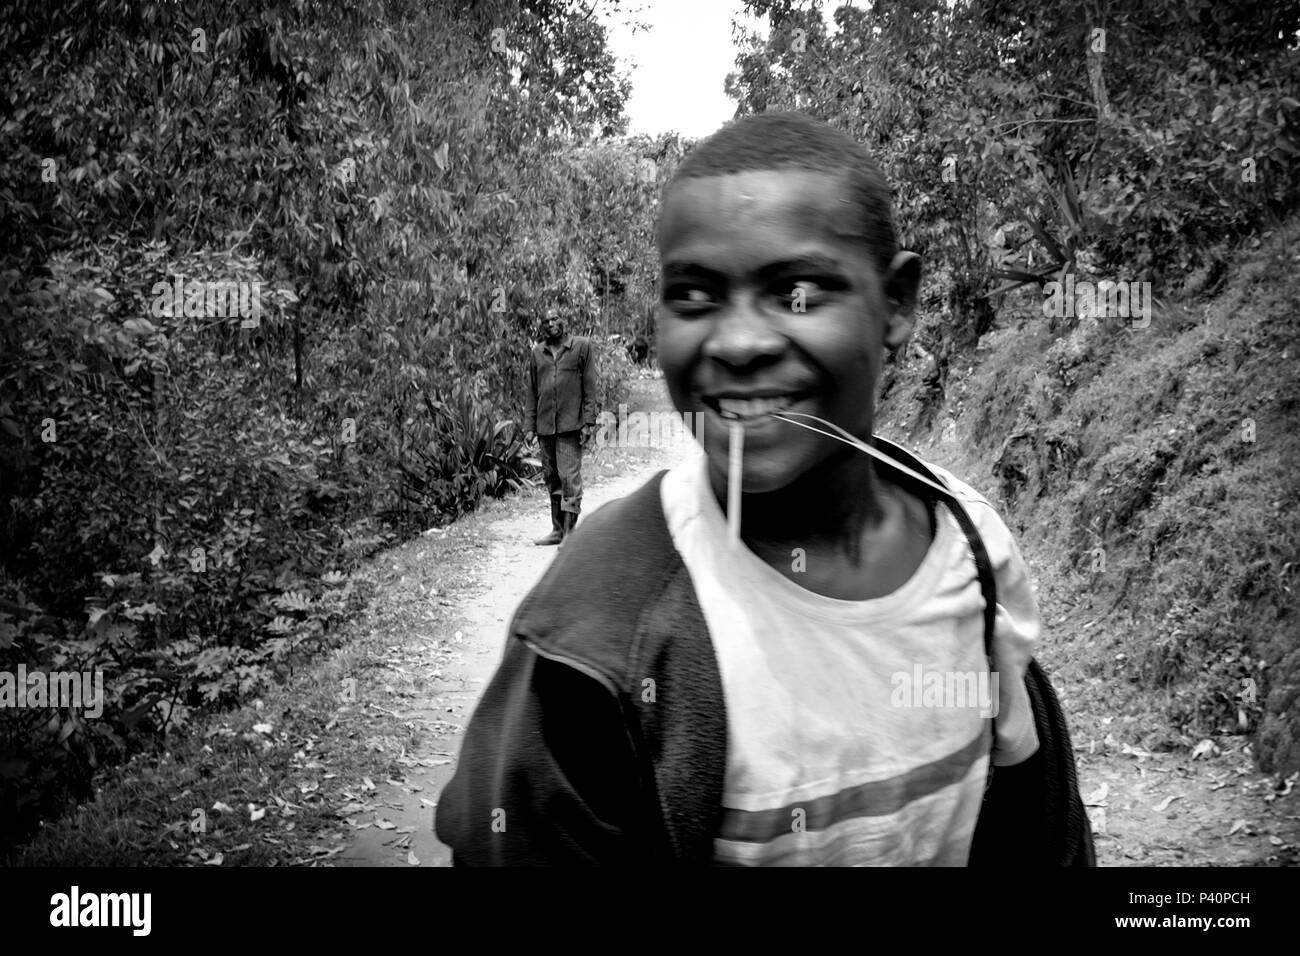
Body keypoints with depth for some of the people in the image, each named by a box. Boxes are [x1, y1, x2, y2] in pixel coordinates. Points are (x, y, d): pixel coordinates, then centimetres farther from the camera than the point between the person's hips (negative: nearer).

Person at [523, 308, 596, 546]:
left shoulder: (581, 346, 1)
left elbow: (590, 386, -1)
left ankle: (569, 533, -5)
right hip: (545, 426, 5)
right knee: (552, 479, 10)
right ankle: (557, 530, 18)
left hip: (570, 424, -4)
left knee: (569, 478, -8)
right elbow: (531, 391, 14)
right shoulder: (537, 352, 11)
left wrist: (588, 422, -7)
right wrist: (529, 426, 8)